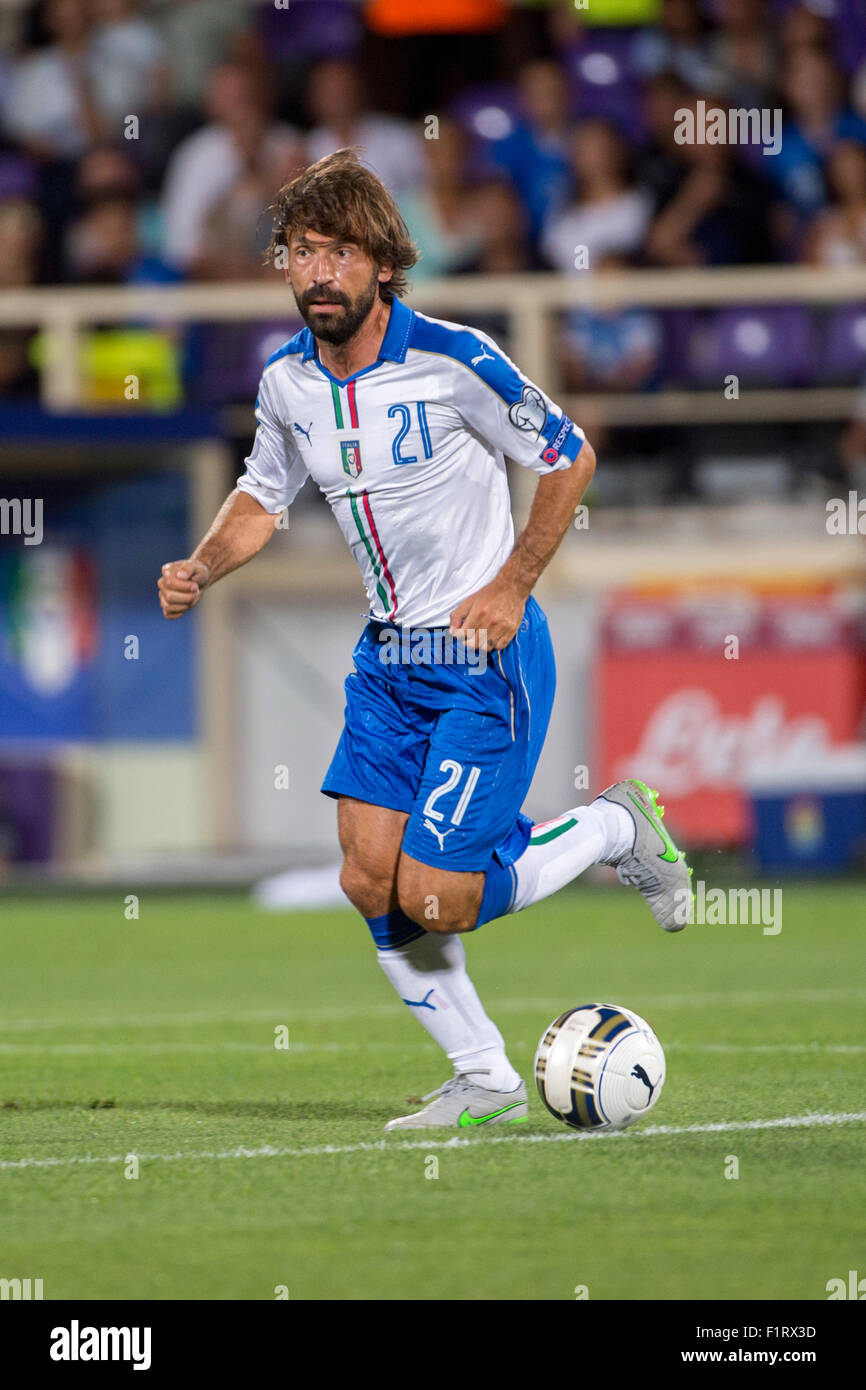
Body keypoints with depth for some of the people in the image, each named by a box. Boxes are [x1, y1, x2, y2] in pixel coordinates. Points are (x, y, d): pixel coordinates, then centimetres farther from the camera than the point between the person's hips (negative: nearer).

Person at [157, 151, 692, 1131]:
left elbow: (570, 459, -7)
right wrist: (201, 569, -1)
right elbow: (263, 495, 18)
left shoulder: (451, 360, -18)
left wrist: (511, 588, -11)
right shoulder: (288, 380, 0)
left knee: (432, 900, -12)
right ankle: (485, 1082, 12)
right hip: (390, 655, 6)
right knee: (368, 881, -2)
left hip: (487, 656, -6)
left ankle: (613, 830, 13)